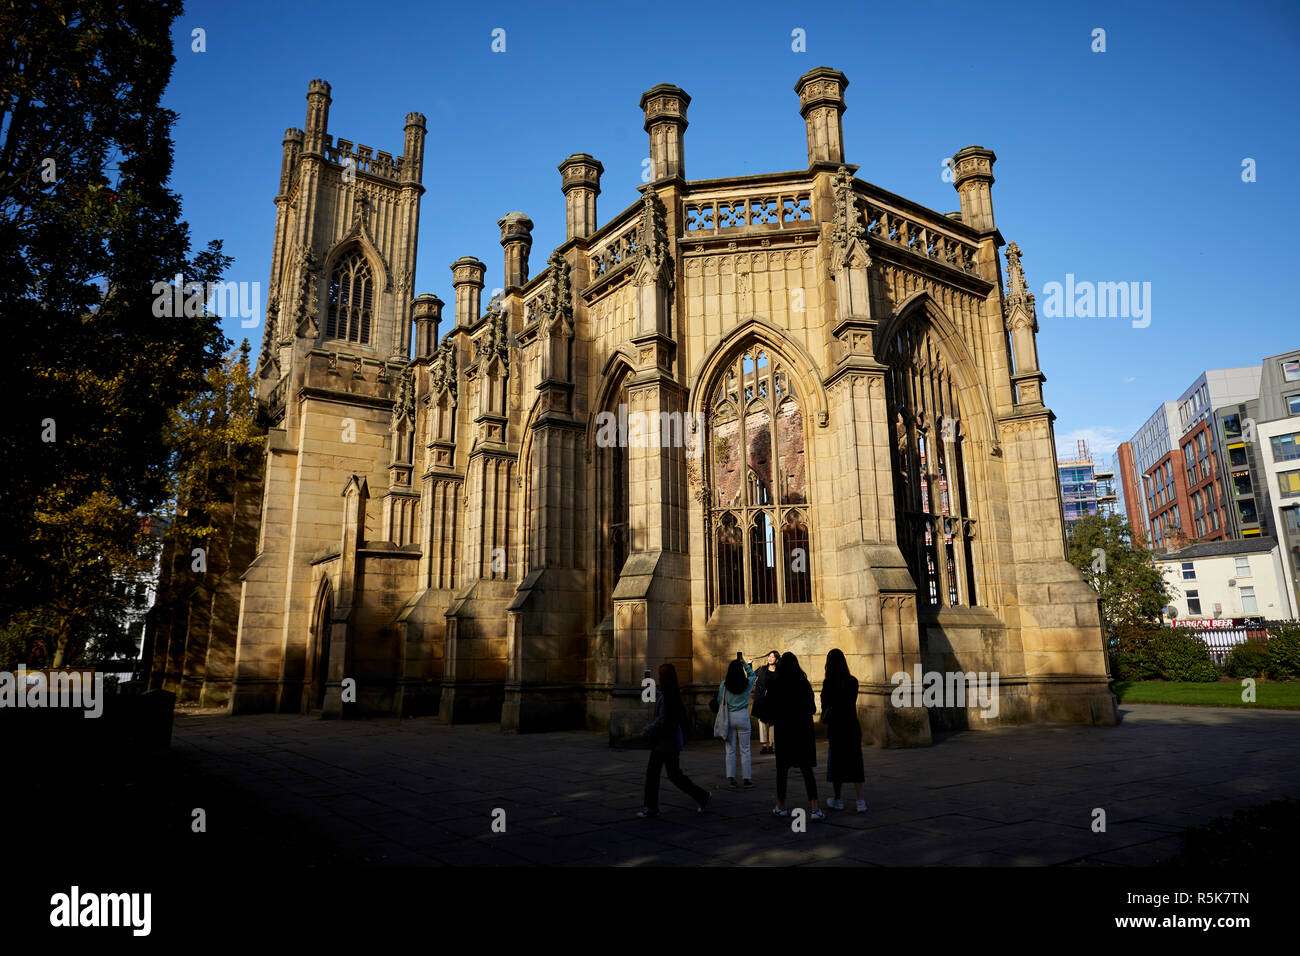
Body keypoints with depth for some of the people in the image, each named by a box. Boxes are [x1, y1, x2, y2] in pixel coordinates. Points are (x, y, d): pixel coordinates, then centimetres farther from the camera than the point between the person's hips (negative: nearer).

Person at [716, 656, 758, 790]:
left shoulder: (724, 685, -5)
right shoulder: (747, 683, -5)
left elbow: (719, 701, 5)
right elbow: (753, 675, 17)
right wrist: (746, 664, 25)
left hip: (728, 717, 1)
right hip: (742, 716, -1)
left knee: (730, 750, 7)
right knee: (745, 750, 7)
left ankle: (731, 778, 3)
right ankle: (747, 779, 9)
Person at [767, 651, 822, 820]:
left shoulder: (775, 684, -9)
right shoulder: (804, 684, -2)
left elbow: (770, 710, -7)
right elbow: (812, 709, 3)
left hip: (784, 731, -2)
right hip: (804, 731, 2)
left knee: (782, 770, 12)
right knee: (807, 770, 4)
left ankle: (781, 807, 22)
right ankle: (815, 809, -6)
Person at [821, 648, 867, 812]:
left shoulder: (828, 683, -12)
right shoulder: (853, 681, -3)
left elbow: (825, 705, -4)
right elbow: (852, 702, 8)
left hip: (836, 727, -2)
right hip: (853, 726, 2)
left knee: (836, 762, 10)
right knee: (854, 762, 8)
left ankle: (837, 800, 18)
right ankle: (860, 802, 2)